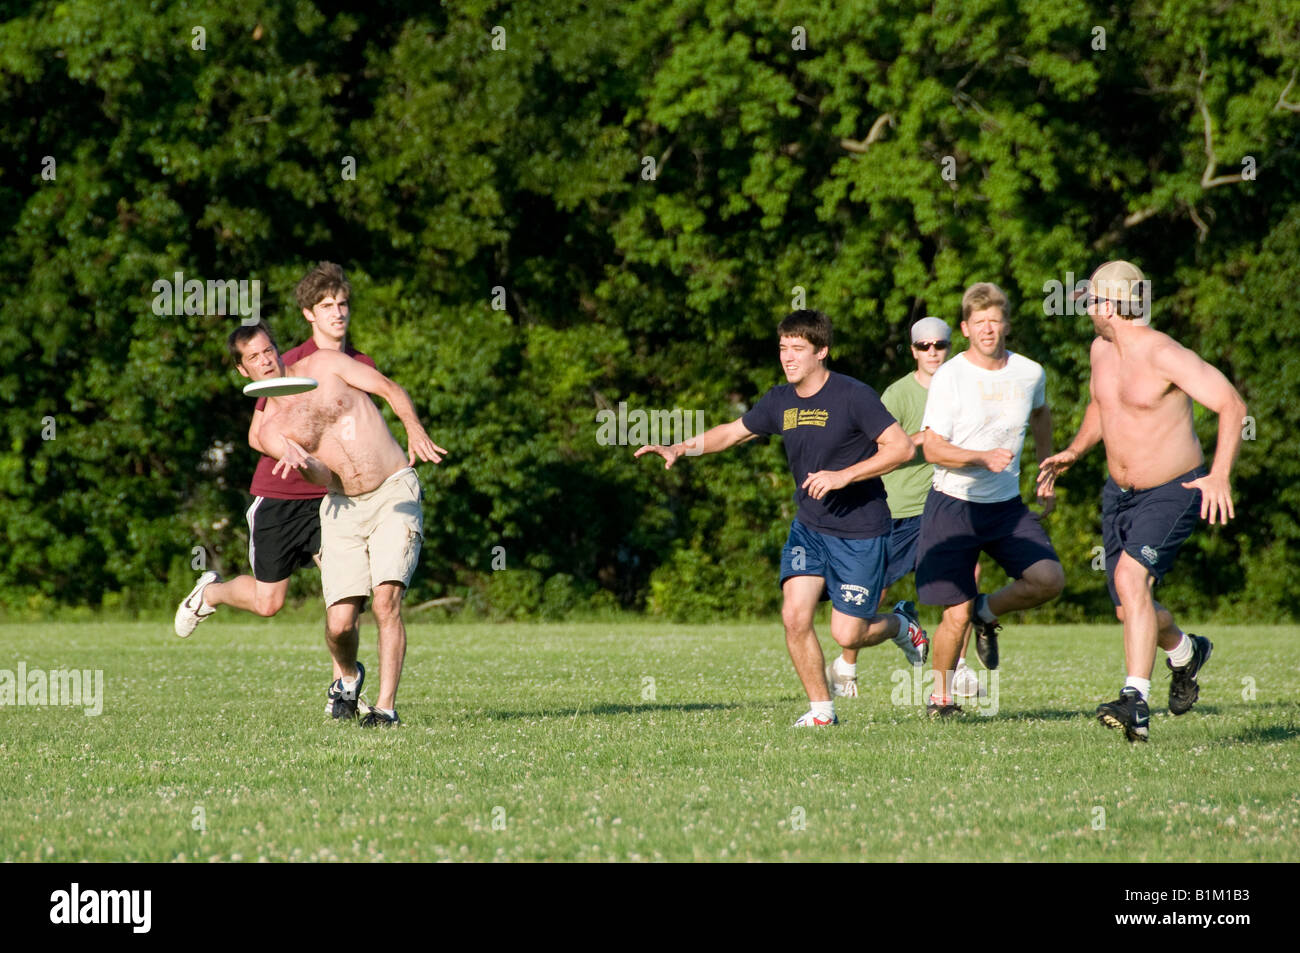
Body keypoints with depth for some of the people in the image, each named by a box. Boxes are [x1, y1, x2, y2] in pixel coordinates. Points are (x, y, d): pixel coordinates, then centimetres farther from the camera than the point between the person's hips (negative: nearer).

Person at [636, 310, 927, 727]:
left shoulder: (853, 396, -16)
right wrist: (681, 449, 5)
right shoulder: (780, 401, 3)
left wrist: (843, 476, -24)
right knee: (795, 616, -12)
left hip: (860, 531, -5)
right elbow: (734, 431, 17)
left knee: (846, 634, -6)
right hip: (809, 525, 5)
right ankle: (821, 709, 4)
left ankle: (900, 625, 28)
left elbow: (901, 447, -18)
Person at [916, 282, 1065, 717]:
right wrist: (984, 457, -28)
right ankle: (941, 695, 18)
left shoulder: (1029, 373, 2)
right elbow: (932, 449, -14)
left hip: (1007, 506, 4)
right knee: (957, 614, -7)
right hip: (954, 505, -4)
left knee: (1049, 581, -16)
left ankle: (988, 613, 14)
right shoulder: (950, 377, -11)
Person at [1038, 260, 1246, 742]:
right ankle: (1185, 653, 44)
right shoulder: (1101, 350, 3)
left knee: (1131, 577, -28)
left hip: (1173, 491, -8)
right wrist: (1073, 453, 9)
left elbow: (1232, 405, -24)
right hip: (1120, 492, 8)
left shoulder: (1164, 356, -22)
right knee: (1129, 610, 11)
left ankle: (1136, 703, -32)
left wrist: (1220, 476, -33)